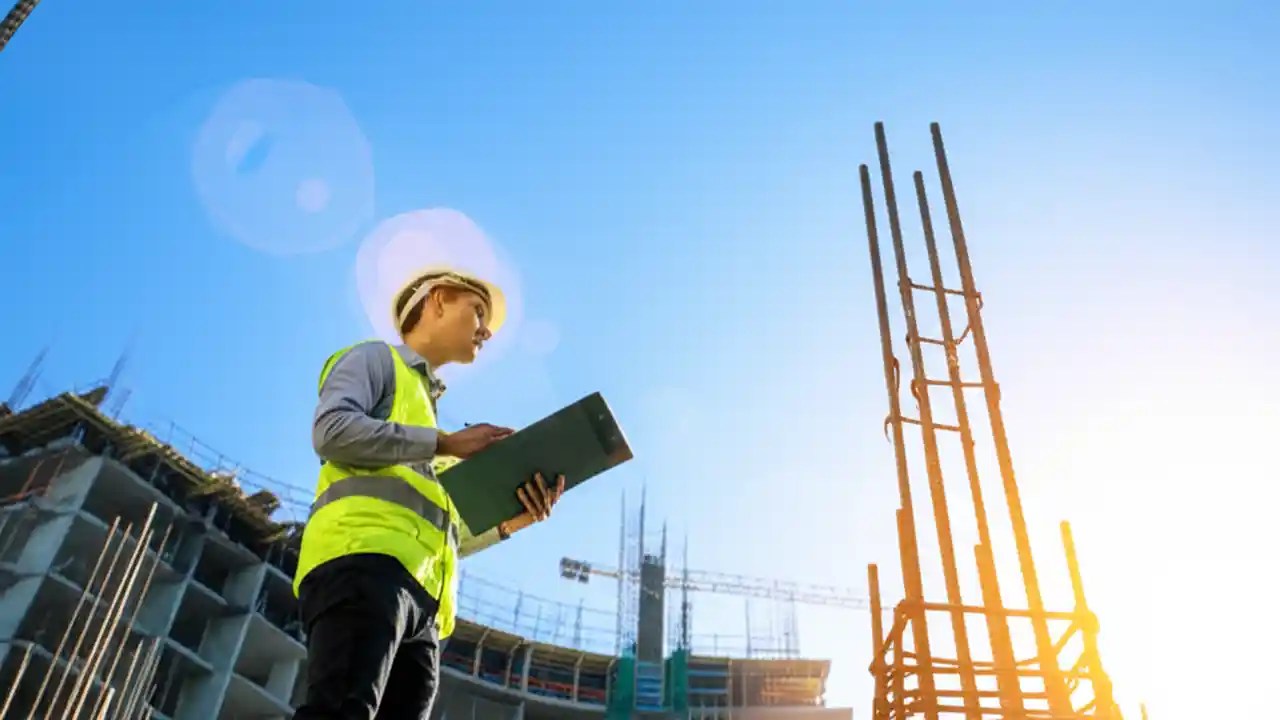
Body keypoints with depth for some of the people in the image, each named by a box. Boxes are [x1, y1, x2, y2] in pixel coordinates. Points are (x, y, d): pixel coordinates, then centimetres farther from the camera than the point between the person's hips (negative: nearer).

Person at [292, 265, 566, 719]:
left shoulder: (430, 412, 37)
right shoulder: (376, 359, 18)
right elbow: (332, 430, -5)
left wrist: (509, 522, 13)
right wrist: (447, 443, -1)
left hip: (424, 599, 7)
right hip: (365, 560, -7)